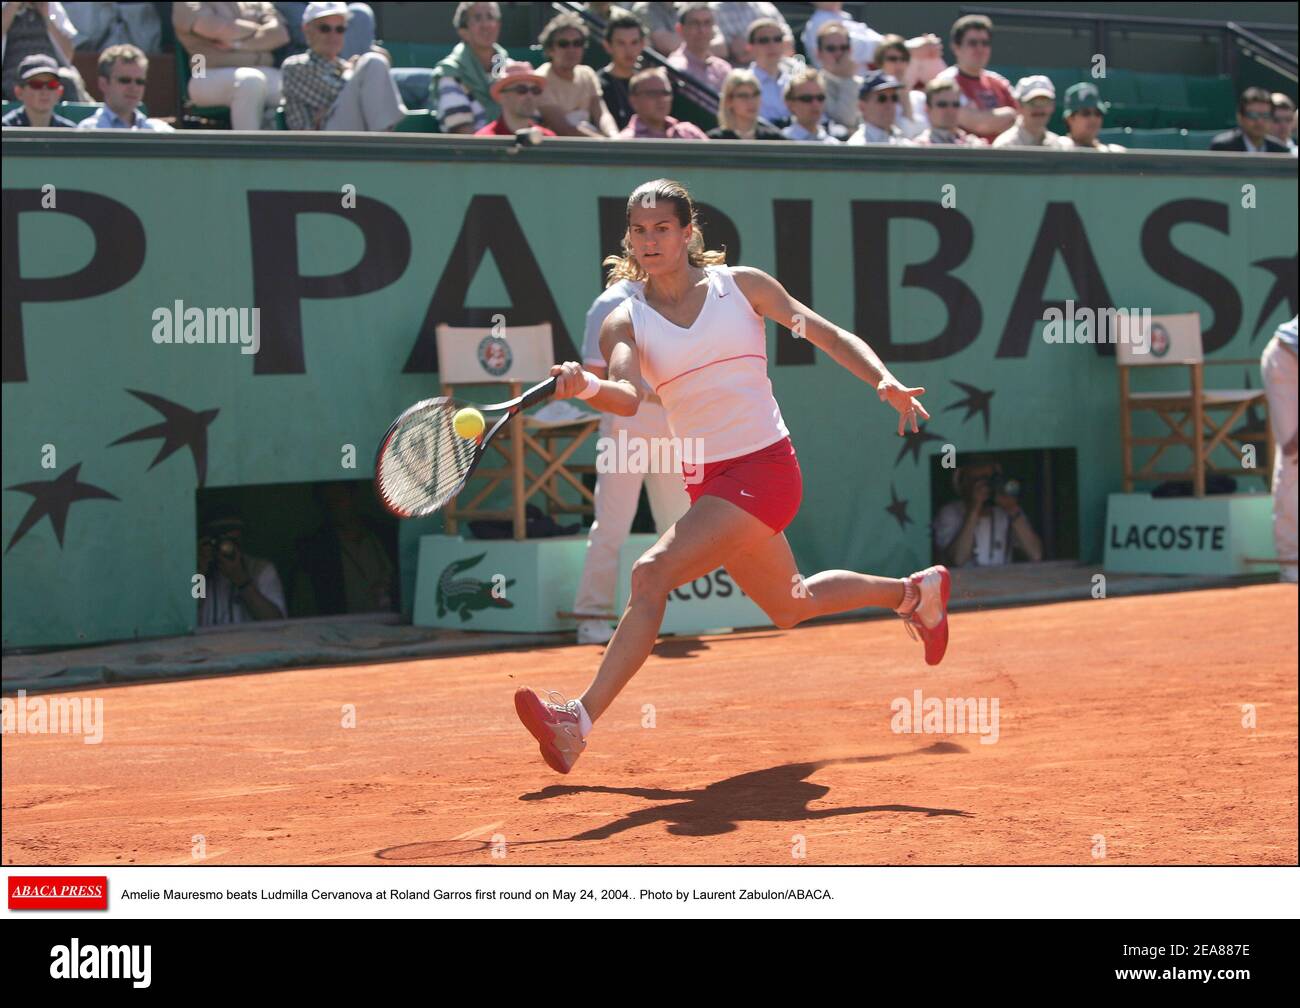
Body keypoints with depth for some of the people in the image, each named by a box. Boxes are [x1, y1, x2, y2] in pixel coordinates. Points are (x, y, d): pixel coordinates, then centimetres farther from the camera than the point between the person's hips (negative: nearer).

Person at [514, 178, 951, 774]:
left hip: (763, 467, -6)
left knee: (652, 573, -23)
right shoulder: (624, 322, 1)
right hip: (706, 481, 6)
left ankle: (579, 722, -25)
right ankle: (913, 591, 50)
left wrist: (885, 380, -11)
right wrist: (586, 387, -41)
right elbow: (628, 396, -18)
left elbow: (828, 334, 4)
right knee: (790, 607, 23)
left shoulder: (741, 285, -2)